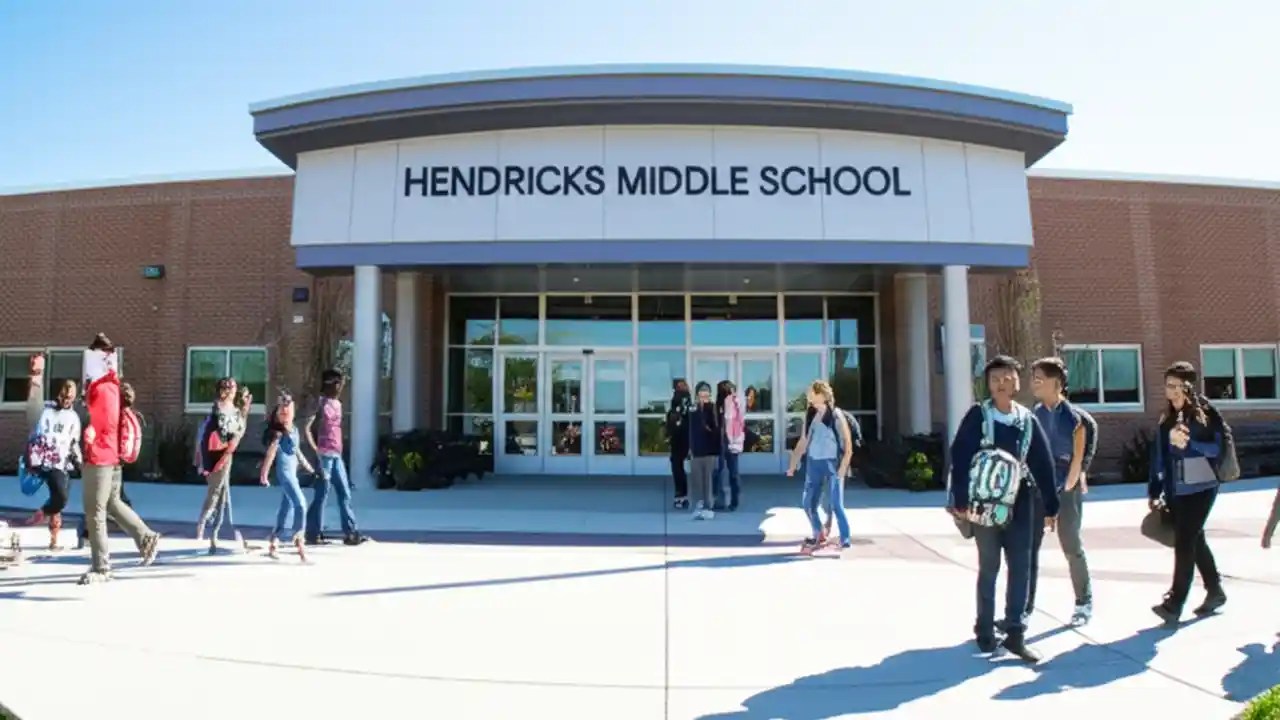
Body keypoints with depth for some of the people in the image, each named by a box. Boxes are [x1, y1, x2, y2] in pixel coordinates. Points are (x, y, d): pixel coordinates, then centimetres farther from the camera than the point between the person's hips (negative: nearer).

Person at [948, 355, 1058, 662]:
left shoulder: (1028, 420, 5)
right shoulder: (978, 415, -6)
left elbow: (1043, 464, 7)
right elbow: (959, 457, -11)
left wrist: (1050, 506, 5)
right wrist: (960, 501, -16)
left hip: (1018, 502, 3)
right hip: (985, 502, -3)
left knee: (1021, 567, 1)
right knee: (989, 568, 5)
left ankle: (1015, 633, 9)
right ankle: (985, 632, 17)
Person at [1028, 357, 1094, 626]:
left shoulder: (1074, 416, -9)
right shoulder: (1033, 414, 3)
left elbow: (1077, 460, -8)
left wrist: (1065, 490, -9)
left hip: (1066, 488, -4)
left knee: (1072, 547, 7)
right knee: (1029, 546, 1)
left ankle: (1084, 603, 24)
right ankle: (1024, 606, 7)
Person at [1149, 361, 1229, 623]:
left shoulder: (1205, 412, -6)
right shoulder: (1166, 419, 10)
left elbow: (1217, 447, -10)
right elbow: (1159, 456, 10)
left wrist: (1189, 442, -25)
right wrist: (1155, 491, 9)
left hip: (1200, 487, -6)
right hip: (1176, 490, 6)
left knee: (1184, 542, -10)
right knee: (1194, 539, 16)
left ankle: (1175, 602, -8)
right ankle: (1215, 590, 33)